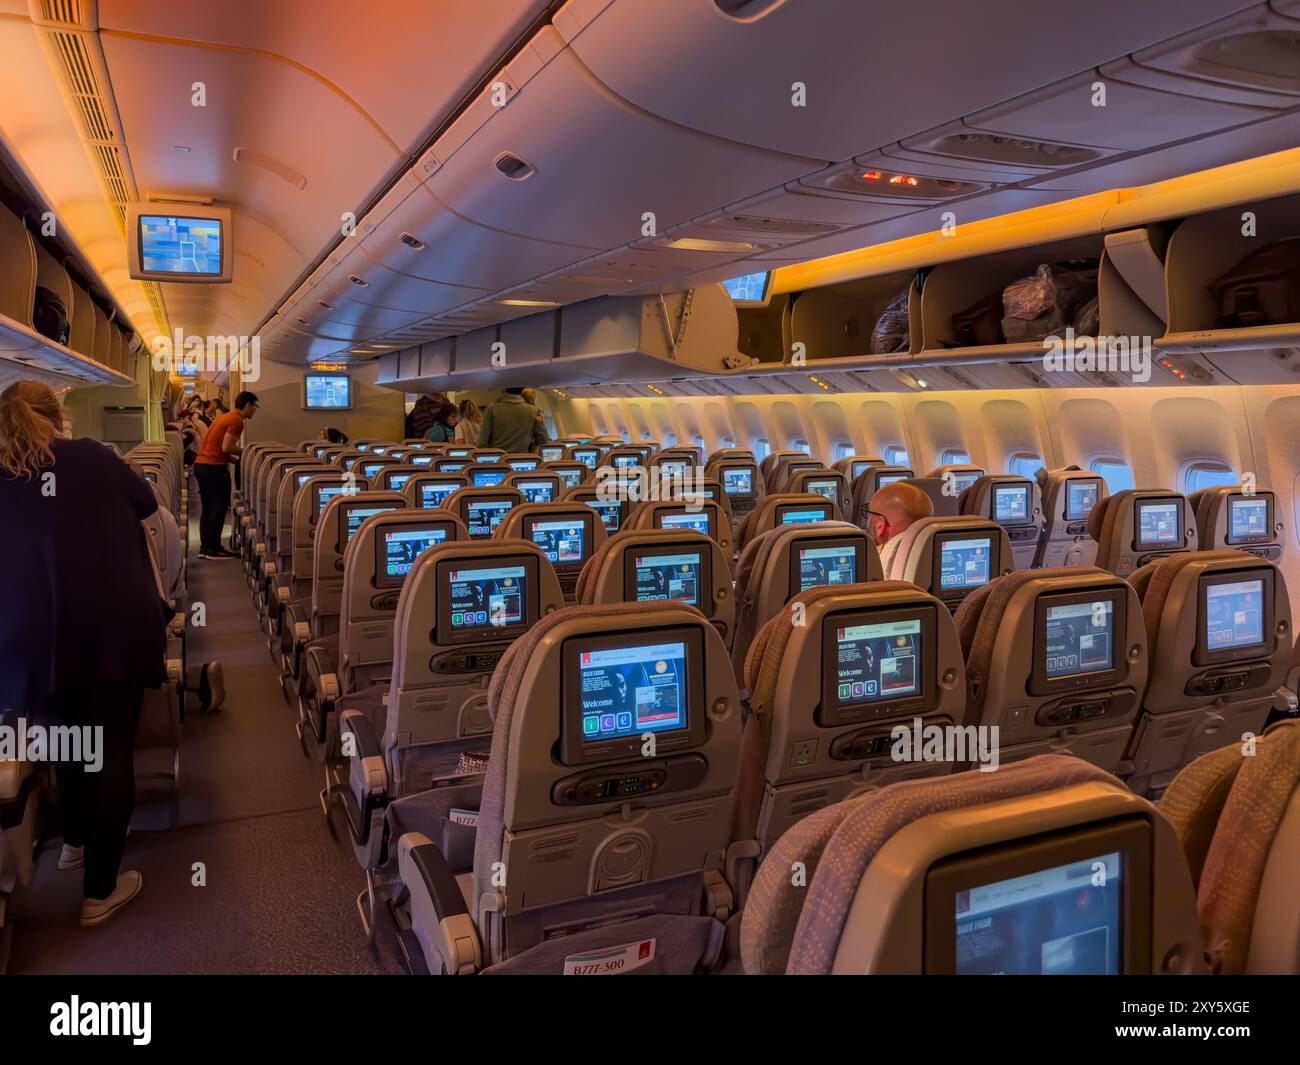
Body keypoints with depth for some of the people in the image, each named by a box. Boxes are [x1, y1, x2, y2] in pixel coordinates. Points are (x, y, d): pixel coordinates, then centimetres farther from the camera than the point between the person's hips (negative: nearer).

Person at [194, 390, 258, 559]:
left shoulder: (226, 418, 19)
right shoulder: (237, 421, -11)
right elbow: (226, 447, -19)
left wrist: (237, 459, 15)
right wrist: (245, 452, -5)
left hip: (201, 464, 10)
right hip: (214, 467, -10)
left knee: (208, 508, 13)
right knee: (219, 508, -2)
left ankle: (205, 548, 17)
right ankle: (214, 548, 2)